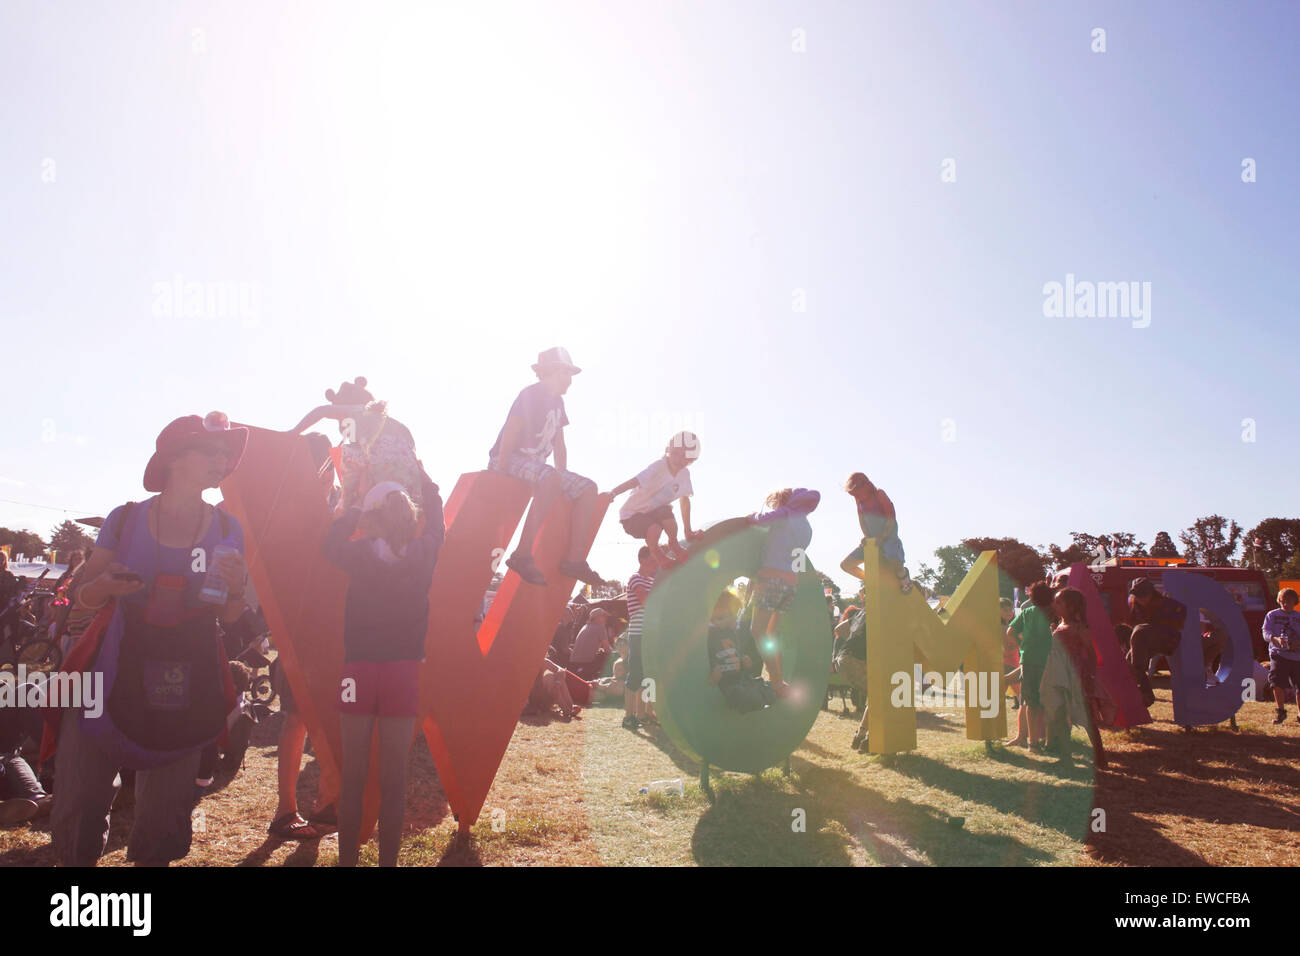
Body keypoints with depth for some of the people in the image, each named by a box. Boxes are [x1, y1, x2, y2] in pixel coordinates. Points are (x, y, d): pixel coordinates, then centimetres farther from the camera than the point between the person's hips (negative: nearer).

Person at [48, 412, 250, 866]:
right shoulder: (125, 518, 1)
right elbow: (82, 597, 8)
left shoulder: (227, 530, 4)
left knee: (165, 813, 5)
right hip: (114, 674, -1)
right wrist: (106, 585, -14)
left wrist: (236, 589, -12)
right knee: (79, 801, -2)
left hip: (186, 685, 1)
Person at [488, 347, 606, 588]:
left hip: (534, 464, 9)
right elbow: (510, 432, -18)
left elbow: (559, 445, 21)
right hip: (510, 461, -9)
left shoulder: (557, 401, 17)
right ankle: (522, 555, -38)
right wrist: (500, 473, -24)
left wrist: (565, 482, 14)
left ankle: (575, 559, -11)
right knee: (551, 478, -38)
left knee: (588, 488, -4)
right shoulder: (531, 395, -9)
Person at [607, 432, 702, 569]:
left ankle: (674, 544, -3)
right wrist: (612, 493, -52)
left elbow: (684, 499, 8)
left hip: (653, 512, 6)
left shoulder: (685, 473, -5)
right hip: (631, 515, -6)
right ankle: (656, 551, -4)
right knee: (654, 529, -37)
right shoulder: (659, 466, -25)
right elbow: (635, 481, -36)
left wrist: (688, 531, 10)